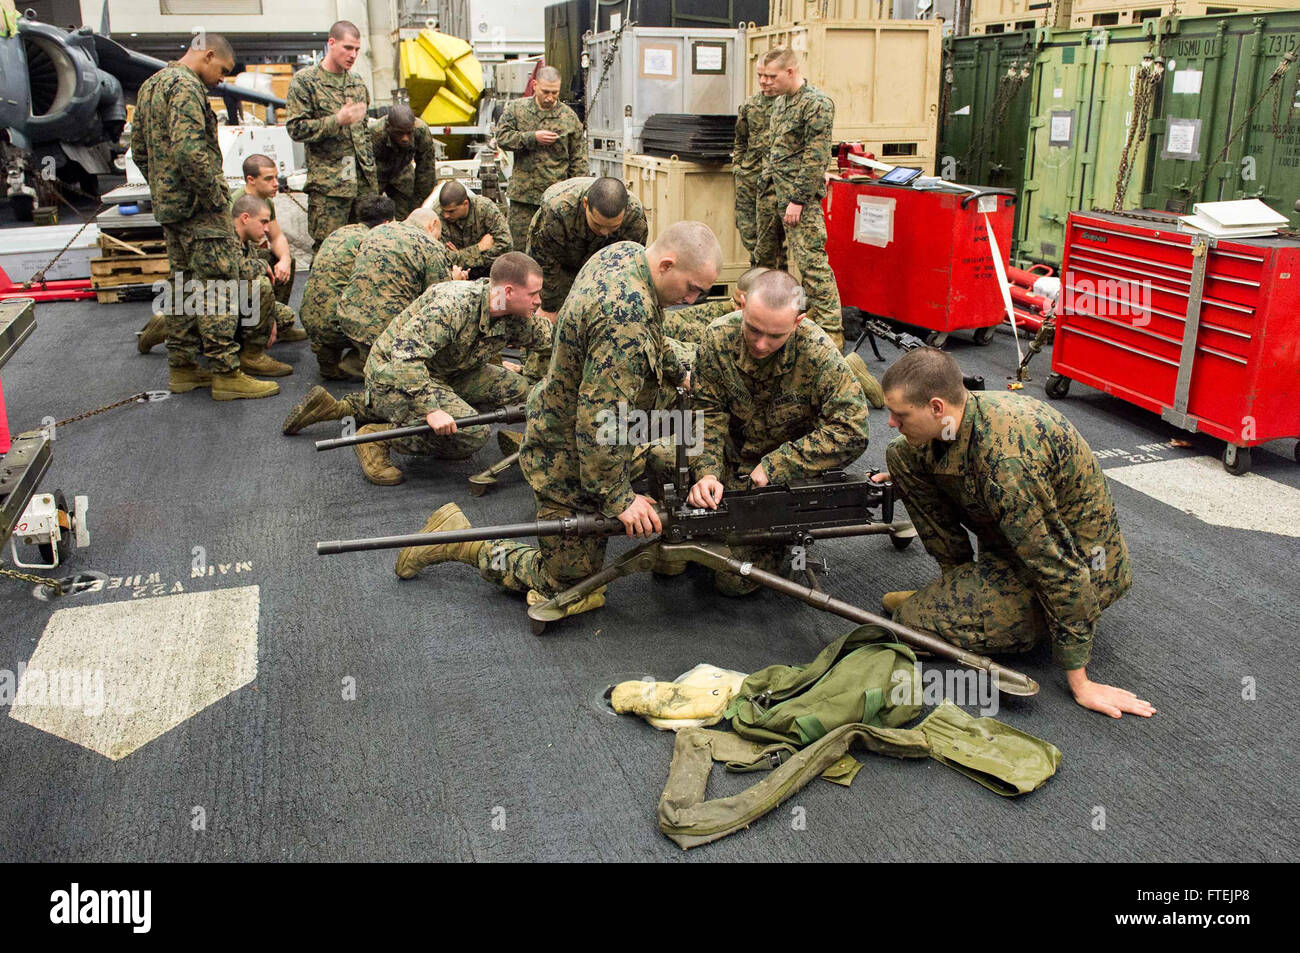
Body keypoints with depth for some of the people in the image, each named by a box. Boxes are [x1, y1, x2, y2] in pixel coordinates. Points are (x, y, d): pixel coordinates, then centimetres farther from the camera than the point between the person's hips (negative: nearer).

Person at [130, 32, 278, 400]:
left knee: (184, 285, 15)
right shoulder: (185, 84, -14)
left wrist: (161, 189, 20)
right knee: (216, 287, -7)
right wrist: (216, 196, -18)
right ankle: (226, 373, -5)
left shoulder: (150, 85, 18)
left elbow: (139, 150, 21)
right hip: (197, 206, -10)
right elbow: (189, 150, -26)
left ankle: (182, 367, 21)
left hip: (168, 205, 10)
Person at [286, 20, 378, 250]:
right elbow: (296, 129, -9)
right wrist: (338, 121, -18)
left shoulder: (357, 82, 17)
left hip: (364, 180, 6)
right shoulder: (305, 81, -2)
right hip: (328, 181, -6)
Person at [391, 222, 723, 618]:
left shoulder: (625, 251, -3)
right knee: (568, 583, 1)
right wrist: (618, 497, -27)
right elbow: (599, 419, -34)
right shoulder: (626, 318, -34)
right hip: (570, 457, -9)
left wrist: (678, 373, 25)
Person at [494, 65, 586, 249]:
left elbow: (578, 158, 7)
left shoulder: (569, 117, 4)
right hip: (523, 194, 1)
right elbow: (502, 137, -2)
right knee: (520, 248, 4)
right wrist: (533, 137, -12)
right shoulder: (516, 108, 5)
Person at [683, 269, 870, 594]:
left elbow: (851, 430, -26)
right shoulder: (718, 338, -14)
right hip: (733, 466, 3)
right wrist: (707, 473, -25)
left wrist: (775, 466, -25)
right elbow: (708, 414, -8)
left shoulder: (816, 351, -23)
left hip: (789, 475, -3)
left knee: (733, 579, -13)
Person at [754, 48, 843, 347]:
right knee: (764, 256, 17)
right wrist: (767, 181, 17)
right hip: (770, 191, 9)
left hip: (798, 194, -9)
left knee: (811, 261, -12)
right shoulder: (780, 102, 16)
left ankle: (831, 329, -9)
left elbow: (816, 157, -17)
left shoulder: (817, 103, -12)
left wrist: (798, 199, -19)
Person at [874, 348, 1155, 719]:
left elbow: (1060, 569, -32)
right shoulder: (966, 411, -10)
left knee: (914, 623, -19)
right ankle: (958, 582, 6)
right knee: (901, 453, -2)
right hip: (1013, 532, 9)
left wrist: (1080, 682, -26)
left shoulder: (1006, 462, -37)